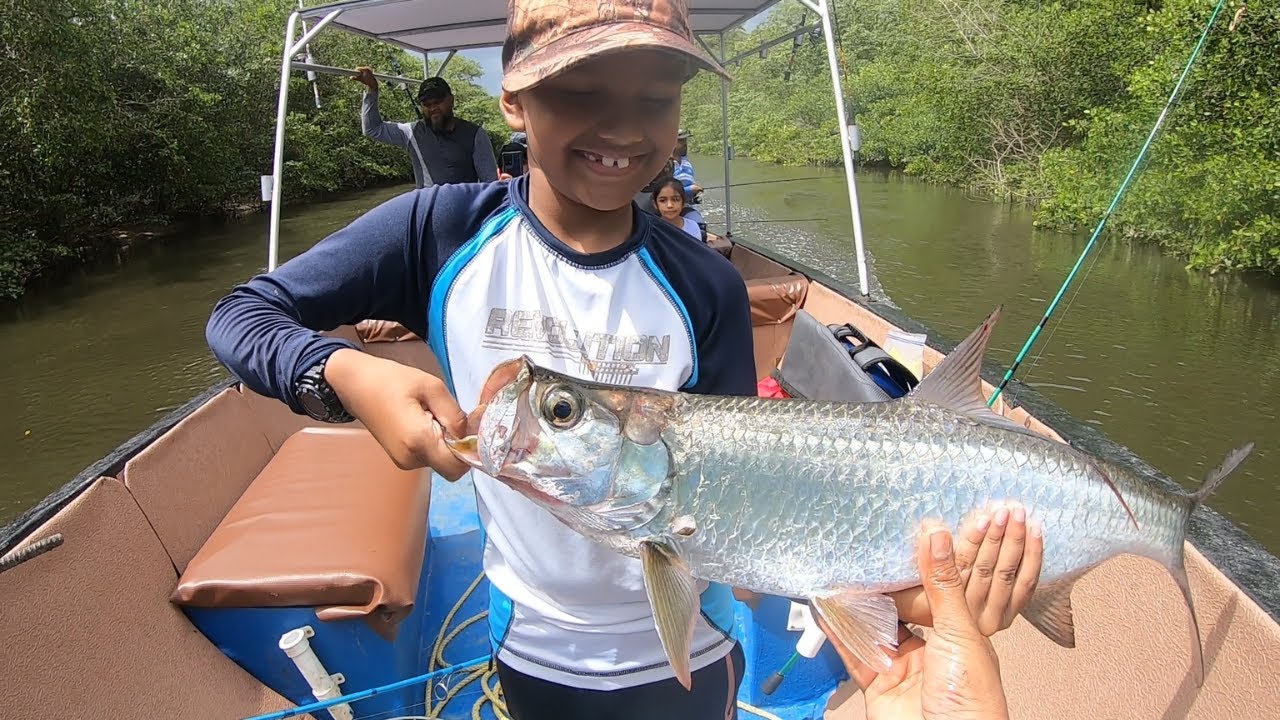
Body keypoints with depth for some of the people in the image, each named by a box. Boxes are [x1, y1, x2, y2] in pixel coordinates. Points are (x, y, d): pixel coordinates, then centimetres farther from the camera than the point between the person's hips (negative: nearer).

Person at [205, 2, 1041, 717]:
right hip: (531, 647, 0)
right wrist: (347, 373, -33)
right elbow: (241, 314, -12)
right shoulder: (442, 232, -17)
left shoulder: (706, 287, -14)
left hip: (682, 652, 1)